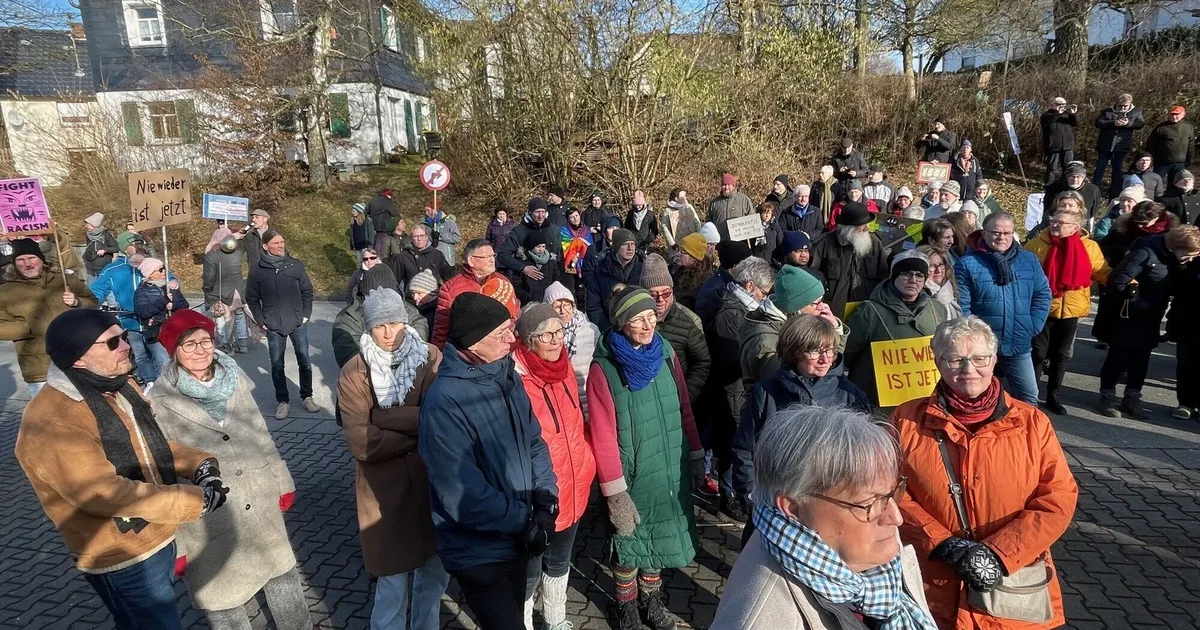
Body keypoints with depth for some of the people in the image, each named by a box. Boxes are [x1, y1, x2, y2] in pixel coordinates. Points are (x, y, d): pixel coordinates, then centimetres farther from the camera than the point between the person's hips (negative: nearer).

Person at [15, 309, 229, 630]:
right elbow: (106, 494, -31)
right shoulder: (50, 422, -27)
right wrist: (195, 500, -28)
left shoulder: (118, 387, 2)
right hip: (123, 560, -8)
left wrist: (199, 463, -7)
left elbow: (153, 443, 12)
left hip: (159, 538, 8)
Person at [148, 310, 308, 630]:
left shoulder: (235, 379, -2)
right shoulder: (159, 403, -14)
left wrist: (283, 483, 11)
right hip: (208, 524, -4)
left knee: (284, 580, 21)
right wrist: (174, 544, -7)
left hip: (262, 508, 4)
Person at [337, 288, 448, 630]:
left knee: (435, 570, 18)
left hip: (433, 483, 2)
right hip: (385, 490, -2)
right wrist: (420, 428, -15)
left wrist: (382, 416, -20)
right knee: (393, 579, 7)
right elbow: (361, 444, -17)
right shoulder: (354, 374, -9)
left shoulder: (430, 358, -5)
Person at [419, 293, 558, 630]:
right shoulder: (444, 403, -26)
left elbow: (534, 441, 4)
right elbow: (463, 496, -27)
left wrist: (545, 501, -10)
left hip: (517, 538, 7)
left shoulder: (507, 376, -2)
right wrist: (526, 520, -17)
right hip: (478, 552, -7)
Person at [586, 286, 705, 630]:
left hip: (670, 471, 4)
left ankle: (651, 601, 46)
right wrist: (614, 492, -16)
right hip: (631, 477, -4)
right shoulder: (604, 369, -18)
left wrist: (696, 456, 8)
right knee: (629, 544, 14)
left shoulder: (666, 354, -3)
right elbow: (603, 435, -17)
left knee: (659, 538, 21)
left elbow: (684, 410, 5)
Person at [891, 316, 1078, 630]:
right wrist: (945, 545, -16)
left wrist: (998, 553, -14)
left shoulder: (1030, 421, 0)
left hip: (1015, 588, 1)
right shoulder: (907, 420, -3)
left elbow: (1059, 496, -4)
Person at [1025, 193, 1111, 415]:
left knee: (1061, 354, 13)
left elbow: (1103, 273, 5)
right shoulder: (1038, 244, -4)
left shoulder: (1089, 247, 0)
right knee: (1038, 353, 2)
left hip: (1070, 309, 2)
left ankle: (1053, 395, 27)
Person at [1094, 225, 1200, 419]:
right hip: (1127, 317, -7)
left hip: (1150, 320, 7)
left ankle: (1132, 398, 25)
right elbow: (1119, 281, -24)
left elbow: (1175, 285, 11)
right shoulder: (1146, 252, -21)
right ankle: (1107, 397, 15)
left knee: (1141, 359, 13)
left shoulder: (1174, 259, 3)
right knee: (1118, 357, 3)